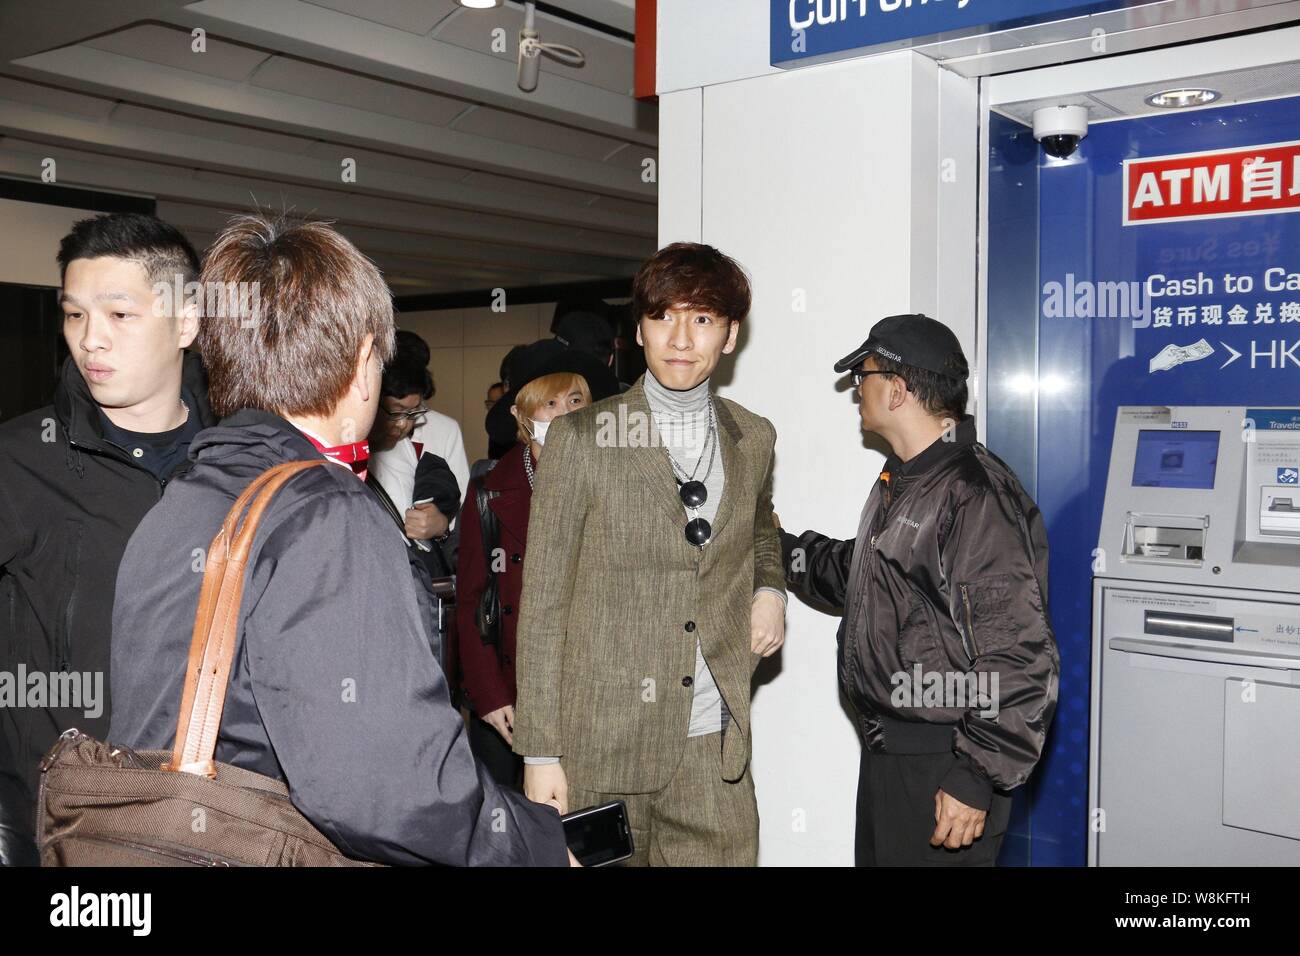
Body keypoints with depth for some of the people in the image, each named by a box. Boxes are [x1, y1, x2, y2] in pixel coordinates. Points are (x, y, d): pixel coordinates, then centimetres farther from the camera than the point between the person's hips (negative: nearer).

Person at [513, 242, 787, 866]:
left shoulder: (753, 439, 7)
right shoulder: (582, 437, -5)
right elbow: (542, 603, -5)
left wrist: (770, 588, 5)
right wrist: (539, 751, -8)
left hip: (714, 745, 3)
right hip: (601, 744, -3)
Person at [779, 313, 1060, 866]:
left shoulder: (976, 498, -21)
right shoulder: (900, 481, 12)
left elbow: (1019, 656, -24)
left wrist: (978, 779, -22)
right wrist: (781, 547, 28)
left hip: (942, 767, -10)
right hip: (886, 753, 10)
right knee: (877, 857, 20)